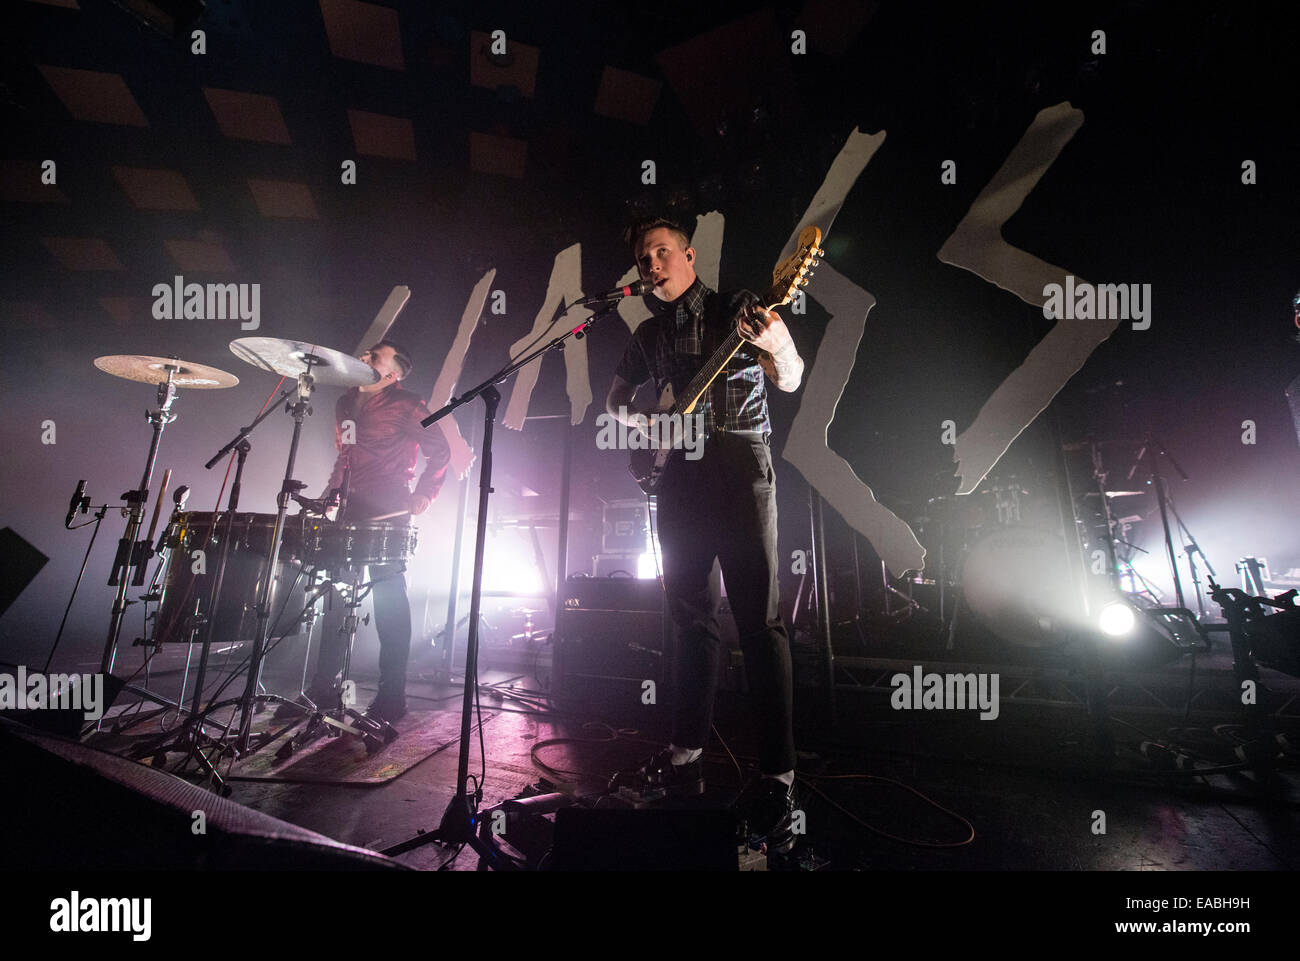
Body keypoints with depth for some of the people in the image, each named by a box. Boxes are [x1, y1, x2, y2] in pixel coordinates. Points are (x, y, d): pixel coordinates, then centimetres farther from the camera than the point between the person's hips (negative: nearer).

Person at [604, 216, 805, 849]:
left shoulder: (737, 310, 5)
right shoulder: (648, 335, 19)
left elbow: (790, 380, -4)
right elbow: (615, 400, 24)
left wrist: (775, 341, -26)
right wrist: (644, 416, 2)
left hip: (740, 470, -5)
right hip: (678, 481, 5)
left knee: (758, 619, -8)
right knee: (692, 616, 9)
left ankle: (777, 779, -1)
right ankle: (686, 755, 21)